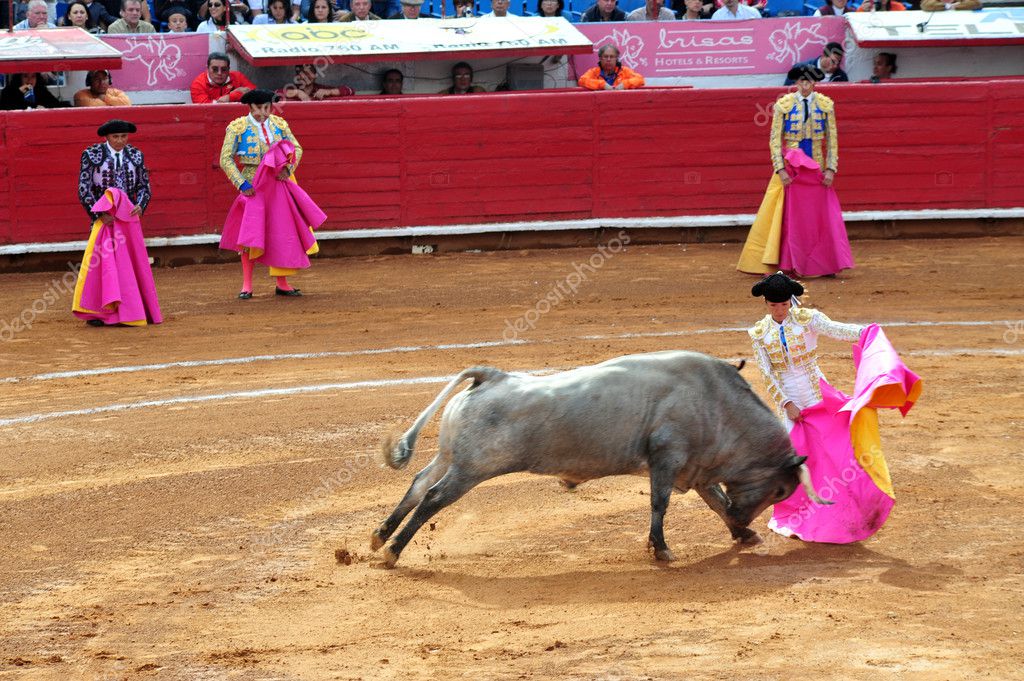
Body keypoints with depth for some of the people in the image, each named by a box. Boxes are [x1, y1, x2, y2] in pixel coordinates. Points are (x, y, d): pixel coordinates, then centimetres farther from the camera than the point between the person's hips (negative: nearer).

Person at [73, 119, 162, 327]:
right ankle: (96, 312, -11)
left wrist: (140, 205, -10)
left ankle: (135, 311, 13)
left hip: (129, 217, 4)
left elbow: (144, 185, 11)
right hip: (103, 217, -4)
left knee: (135, 263, 5)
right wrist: (100, 214, -15)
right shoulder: (91, 155, -3)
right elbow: (84, 189, -5)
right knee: (102, 261, -12)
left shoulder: (135, 155, 8)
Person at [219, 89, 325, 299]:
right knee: (250, 233, -8)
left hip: (278, 185, 4)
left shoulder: (279, 124, 7)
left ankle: (282, 283, 15)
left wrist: (288, 168, -8)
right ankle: (247, 285, 1)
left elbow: (297, 149, 12)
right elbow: (226, 159, -7)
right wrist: (242, 184, -16)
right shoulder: (237, 127, -5)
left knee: (282, 233, 5)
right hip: (252, 185, -4)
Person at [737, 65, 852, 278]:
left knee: (822, 216, 4)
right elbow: (775, 139, -4)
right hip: (790, 169, -2)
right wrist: (780, 170, -12)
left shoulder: (826, 105, 2)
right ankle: (788, 265, 4)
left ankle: (824, 266, 12)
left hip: (817, 169, 2)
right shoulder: (783, 105, -4)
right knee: (789, 217, 0)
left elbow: (832, 139, 4)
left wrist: (830, 169, -4)